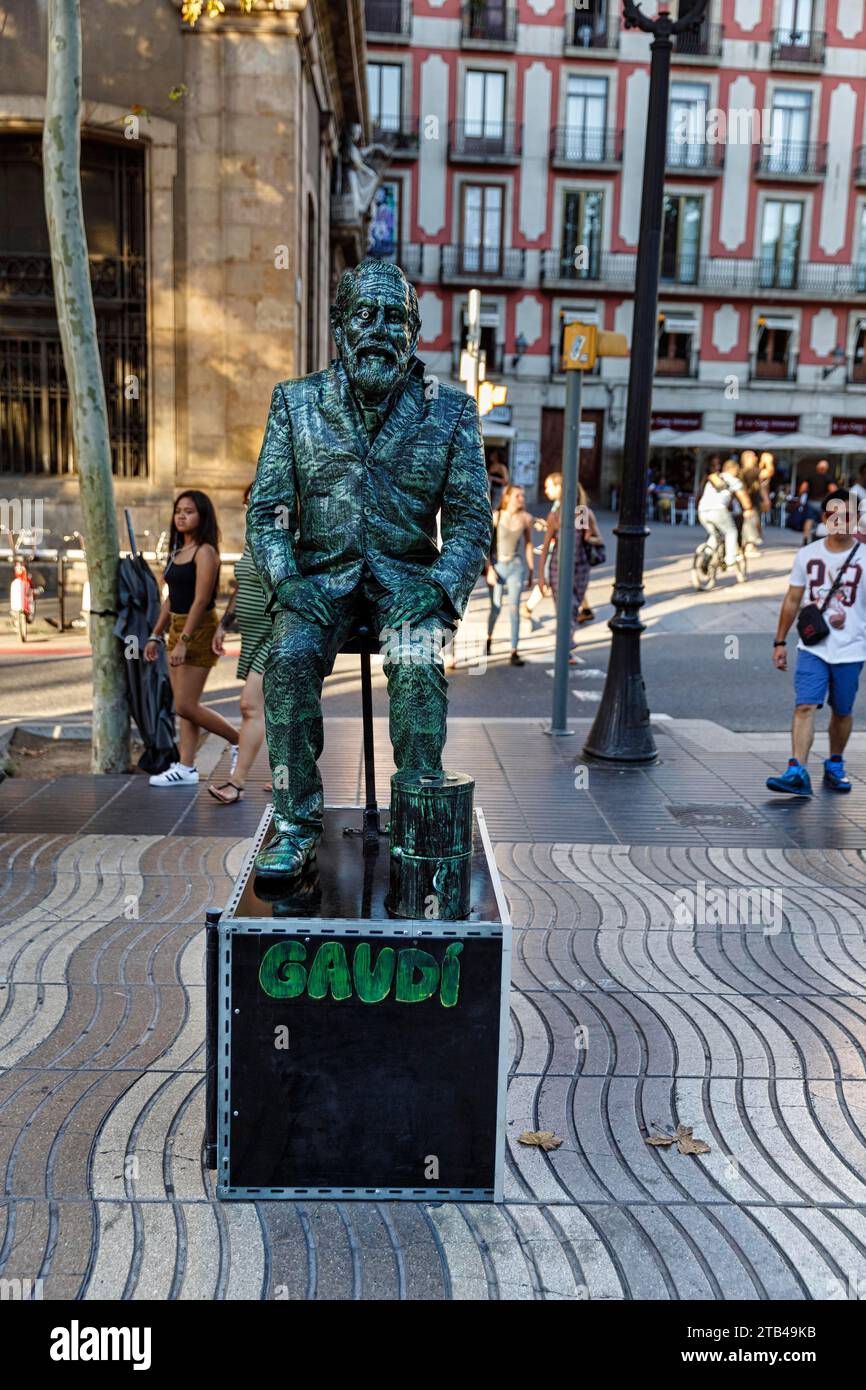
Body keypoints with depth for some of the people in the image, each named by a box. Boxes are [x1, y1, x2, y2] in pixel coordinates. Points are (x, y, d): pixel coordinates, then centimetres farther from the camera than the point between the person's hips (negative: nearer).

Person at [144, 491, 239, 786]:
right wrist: (156, 635, 15)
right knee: (183, 706, 8)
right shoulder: (178, 551, 14)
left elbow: (201, 601, -19)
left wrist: (183, 641, -23)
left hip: (199, 631, -9)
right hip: (177, 628, 9)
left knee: (186, 706, -8)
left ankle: (241, 740, 8)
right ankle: (186, 768, 12)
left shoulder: (205, 552, -12)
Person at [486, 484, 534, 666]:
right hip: (496, 565, -1)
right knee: (496, 607, 5)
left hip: (516, 566, 1)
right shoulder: (496, 517, -9)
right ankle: (489, 638, 36)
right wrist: (489, 569, -11)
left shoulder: (526, 518, -3)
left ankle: (514, 652, -4)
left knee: (514, 607, -7)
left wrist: (531, 569, 11)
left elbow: (528, 543, 9)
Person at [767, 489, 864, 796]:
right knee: (805, 706, -12)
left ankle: (835, 765, 31)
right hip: (812, 647, 1)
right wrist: (780, 642, 10)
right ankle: (797, 772, -17)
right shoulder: (807, 555, 4)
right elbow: (792, 600, 11)